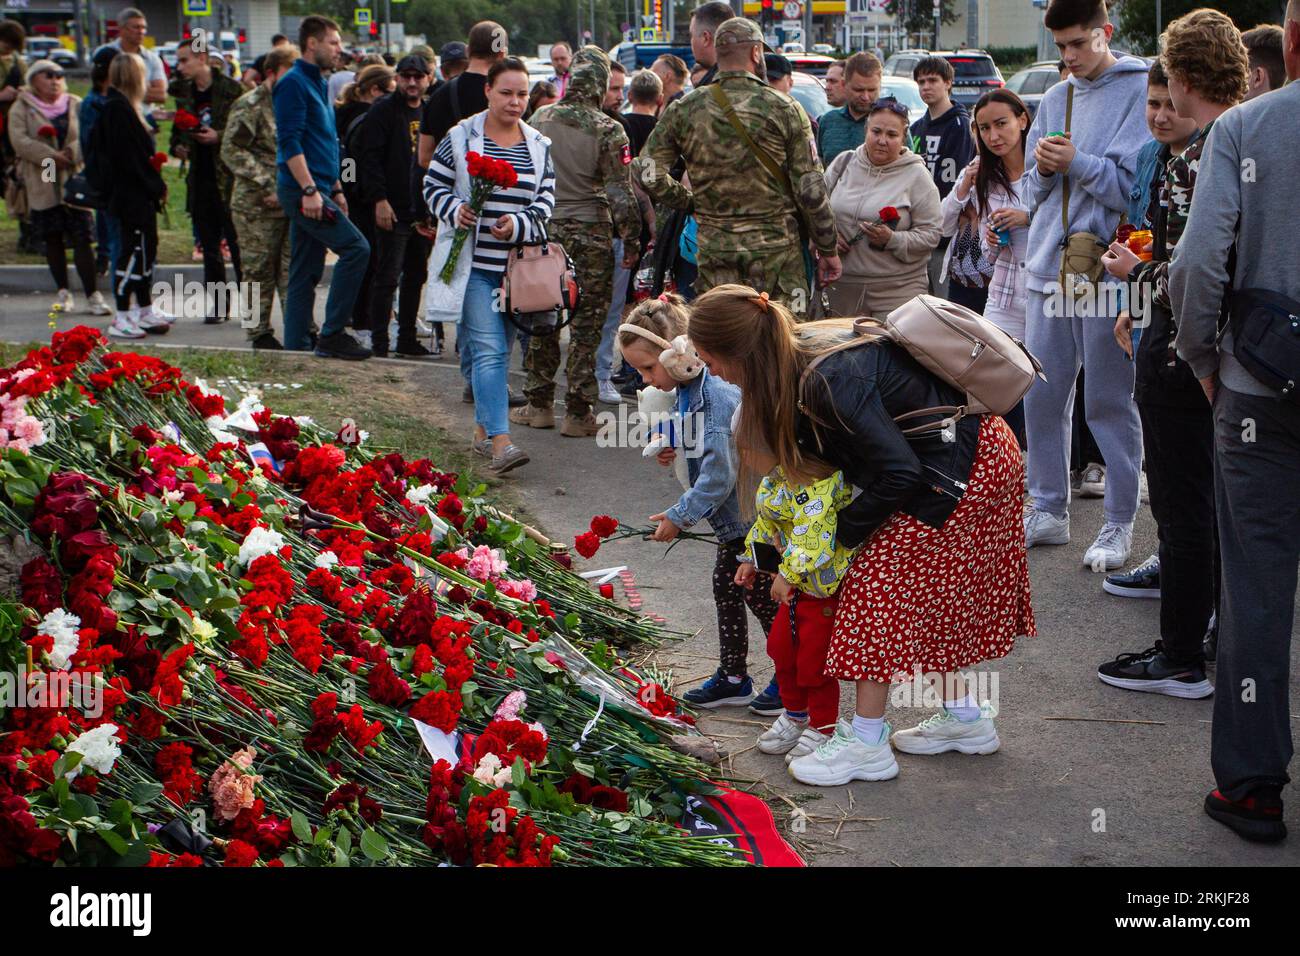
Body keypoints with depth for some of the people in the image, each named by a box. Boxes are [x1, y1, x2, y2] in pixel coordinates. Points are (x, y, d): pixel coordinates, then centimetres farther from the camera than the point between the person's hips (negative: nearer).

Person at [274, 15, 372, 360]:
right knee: (355, 247, -16)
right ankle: (332, 334, -12)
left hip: (314, 191, 10)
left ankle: (296, 347, 13)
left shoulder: (317, 83, 20)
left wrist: (335, 189, 22)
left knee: (306, 273, 10)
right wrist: (310, 190, -23)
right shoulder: (293, 83, -10)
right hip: (302, 189, -10)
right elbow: (289, 142, -18)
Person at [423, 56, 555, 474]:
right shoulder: (460, 138, 1)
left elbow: (547, 199, 9)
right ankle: (500, 441, -20)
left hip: (518, 264, 4)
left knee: (498, 349, 11)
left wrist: (518, 225, -9)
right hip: (474, 263, -4)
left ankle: (483, 430, 25)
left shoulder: (539, 146, 10)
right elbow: (433, 185, 5)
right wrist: (455, 210, -15)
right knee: (489, 349, -13)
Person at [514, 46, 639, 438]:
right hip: (591, 234, -4)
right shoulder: (608, 130, -10)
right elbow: (620, 192, -10)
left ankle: (539, 405, 18)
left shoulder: (541, 120, 3)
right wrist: (631, 239, -2)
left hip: (545, 228, 4)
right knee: (586, 325, 2)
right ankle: (578, 413, 3)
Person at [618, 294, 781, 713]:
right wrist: (676, 450, 3)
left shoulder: (721, 395, -28)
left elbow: (720, 474, -27)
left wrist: (678, 517, -19)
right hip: (735, 520, 10)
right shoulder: (690, 389, 4)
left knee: (761, 598, 1)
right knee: (726, 590, 17)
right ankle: (733, 678, 29)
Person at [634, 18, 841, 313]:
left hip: (714, 252, 2)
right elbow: (810, 188, -5)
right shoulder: (785, 109, -5)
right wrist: (827, 249, 4)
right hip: (776, 248, -2)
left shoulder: (684, 110, 1)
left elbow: (648, 173, -1)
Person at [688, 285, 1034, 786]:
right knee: (929, 592, 18)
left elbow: (899, 473, -26)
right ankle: (965, 716, 30)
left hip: (962, 473, -9)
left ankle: (866, 744, 3)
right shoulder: (802, 347, -2)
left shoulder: (829, 382, -30)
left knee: (878, 583, -4)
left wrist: (842, 531, -11)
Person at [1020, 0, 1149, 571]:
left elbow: (1138, 186, -11)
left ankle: (1120, 523, 9)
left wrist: (1078, 163, -17)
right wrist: (1044, 170, -4)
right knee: (1042, 397, 10)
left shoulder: (1140, 91, -5)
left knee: (1109, 403, -1)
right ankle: (1048, 511, 22)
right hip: (1049, 268, 6)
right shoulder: (1054, 100, 15)